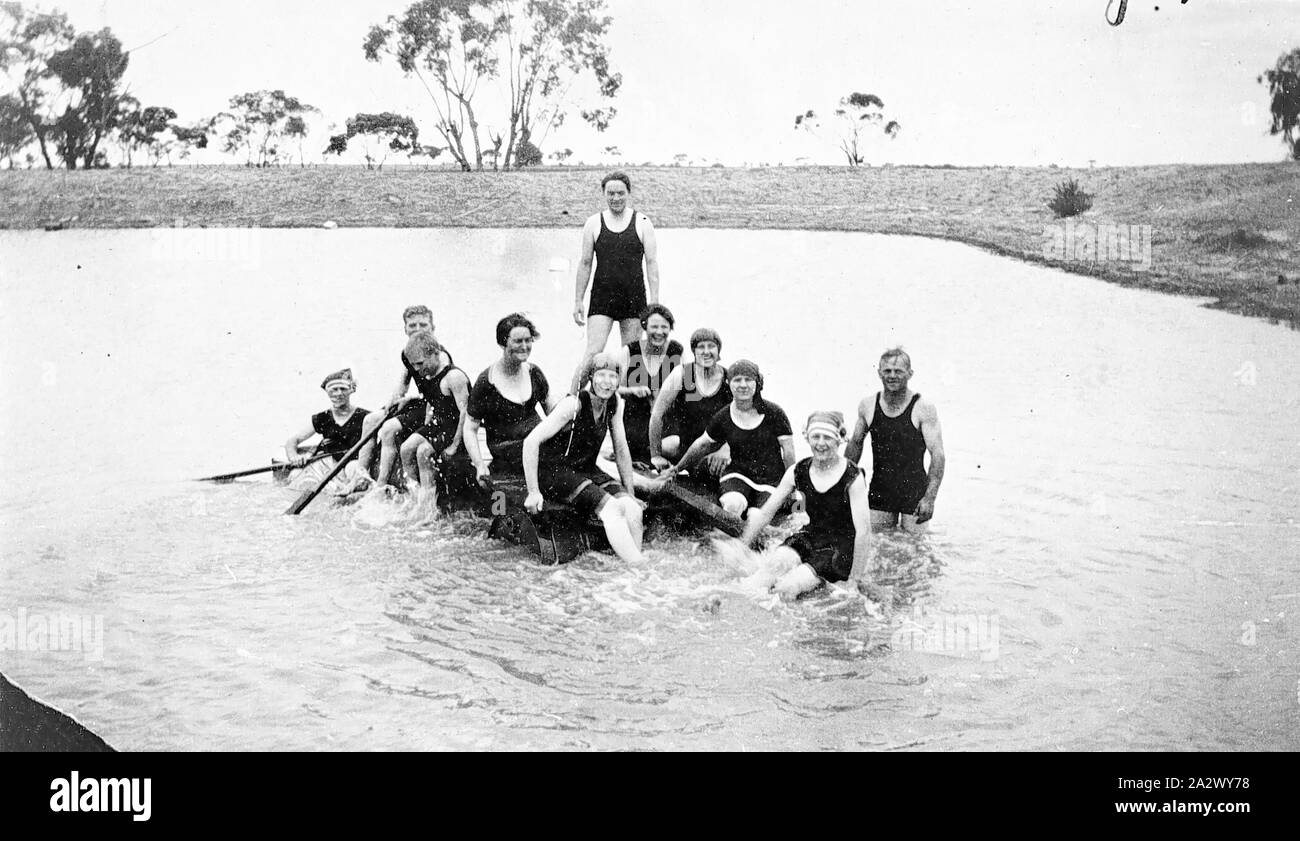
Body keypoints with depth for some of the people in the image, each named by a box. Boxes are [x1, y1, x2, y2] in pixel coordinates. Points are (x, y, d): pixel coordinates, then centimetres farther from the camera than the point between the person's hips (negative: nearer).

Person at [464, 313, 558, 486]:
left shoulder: (533, 372, 6)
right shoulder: (486, 382, -9)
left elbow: (549, 404, 20)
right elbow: (470, 429, -4)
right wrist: (480, 467, -16)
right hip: (507, 451, -6)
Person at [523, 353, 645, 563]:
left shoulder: (615, 403, -1)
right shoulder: (574, 404, -21)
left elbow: (621, 449, 9)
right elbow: (531, 441, -24)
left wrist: (630, 494, 9)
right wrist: (533, 492, -25)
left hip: (586, 470, 7)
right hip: (554, 472, -7)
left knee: (632, 508, -17)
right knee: (611, 509, -26)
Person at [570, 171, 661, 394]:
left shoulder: (642, 223, 3)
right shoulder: (594, 223, 4)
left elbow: (652, 263, 2)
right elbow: (584, 264, 8)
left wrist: (654, 300, -5)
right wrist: (578, 301, 4)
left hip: (634, 297, 1)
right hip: (602, 297, -1)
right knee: (593, 353, -12)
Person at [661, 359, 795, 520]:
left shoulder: (774, 413, -6)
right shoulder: (723, 418, 0)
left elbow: (788, 451, 0)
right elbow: (702, 445, 15)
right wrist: (677, 469, 20)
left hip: (771, 481, -1)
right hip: (738, 474, 1)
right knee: (733, 504, -32)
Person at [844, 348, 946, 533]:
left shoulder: (923, 408, -10)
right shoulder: (867, 406, 1)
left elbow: (938, 455, -13)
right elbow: (855, 443, 16)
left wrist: (929, 498, -22)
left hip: (914, 491, -3)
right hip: (880, 489, 3)